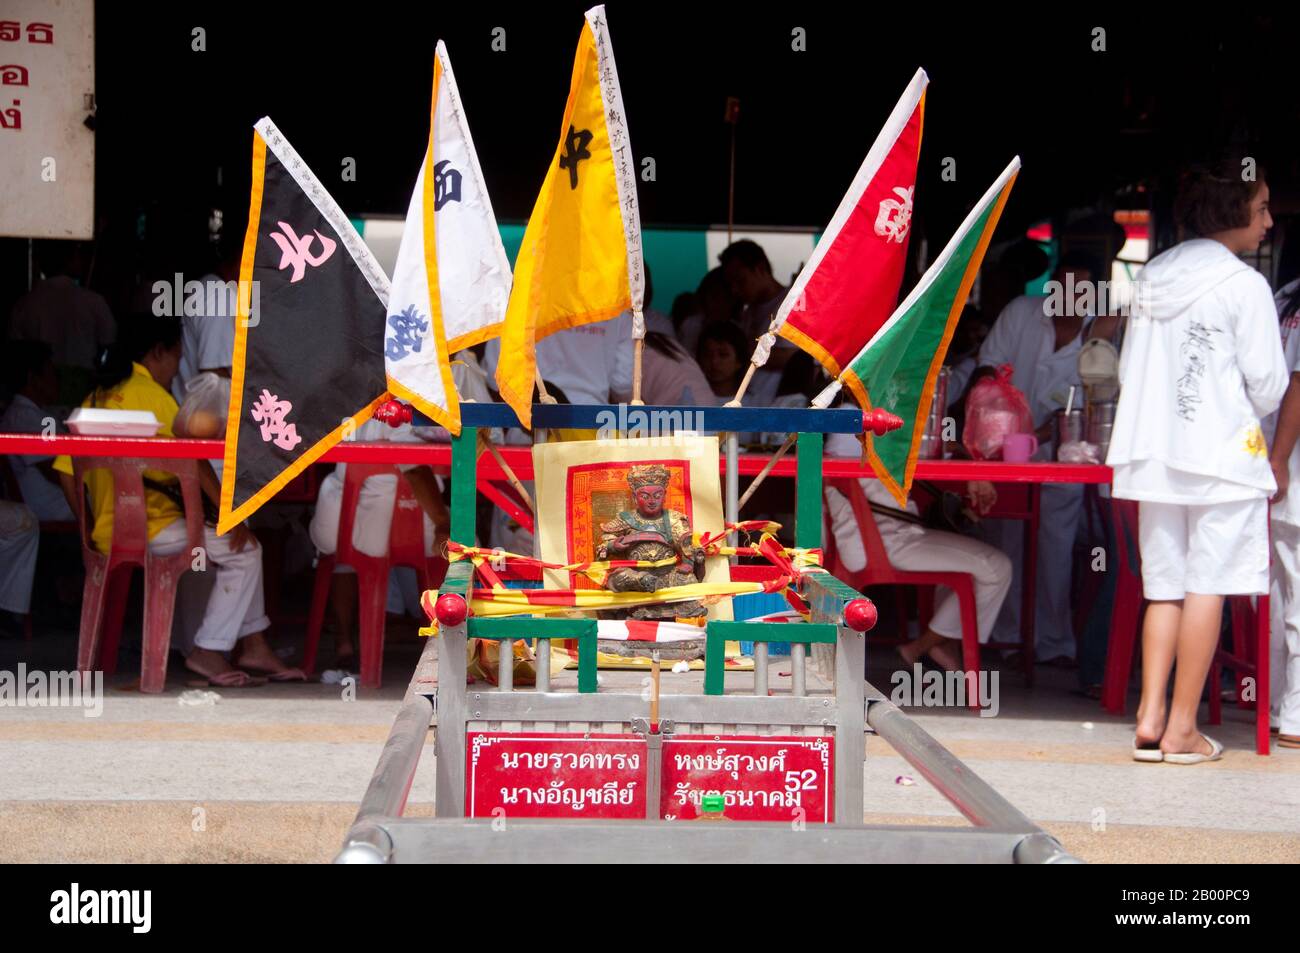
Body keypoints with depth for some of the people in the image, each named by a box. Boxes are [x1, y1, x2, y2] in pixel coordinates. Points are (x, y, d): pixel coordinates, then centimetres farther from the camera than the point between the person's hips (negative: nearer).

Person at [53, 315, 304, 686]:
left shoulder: (95, 399, 16)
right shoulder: (150, 393, -9)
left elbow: (66, 473, 13)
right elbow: (193, 461, -14)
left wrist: (94, 528, 18)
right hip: (149, 528, -9)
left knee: (239, 547, 18)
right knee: (244, 550, -6)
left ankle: (253, 646, 15)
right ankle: (209, 651, -8)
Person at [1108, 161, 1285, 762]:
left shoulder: (1151, 278, 10)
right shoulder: (1244, 285, -8)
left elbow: (1128, 373, 13)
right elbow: (1268, 384, -6)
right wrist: (1249, 417, 14)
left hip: (1154, 454, 6)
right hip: (1224, 456, -6)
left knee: (1164, 588, 10)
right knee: (1207, 587, -1)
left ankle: (1150, 719, 4)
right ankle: (1182, 728, 0)